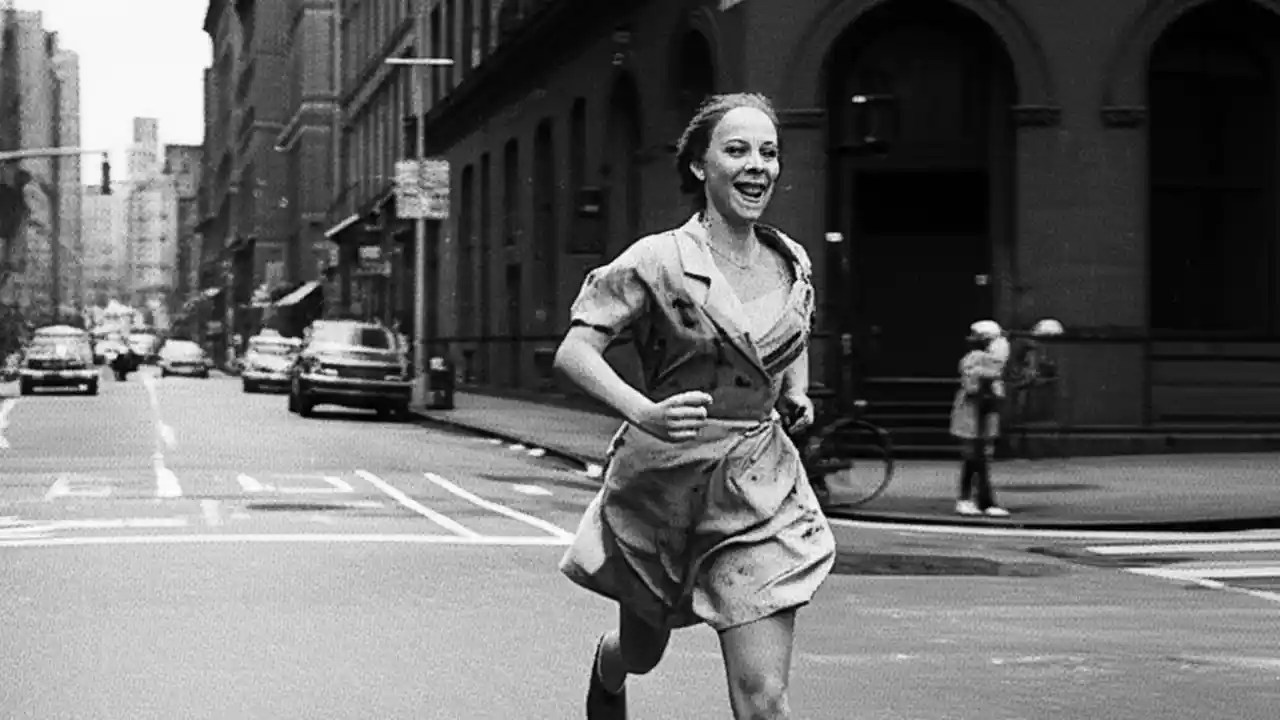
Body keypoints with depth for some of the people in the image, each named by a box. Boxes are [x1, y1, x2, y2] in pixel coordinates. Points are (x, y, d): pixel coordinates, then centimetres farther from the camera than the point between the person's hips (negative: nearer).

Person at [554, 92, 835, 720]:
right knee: (641, 651, 22)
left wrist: (797, 396, 5)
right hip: (662, 477, -2)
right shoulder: (658, 261, -12)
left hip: (758, 492, 2)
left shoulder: (792, 264, 3)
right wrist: (644, 412, -35)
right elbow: (573, 351, -20)